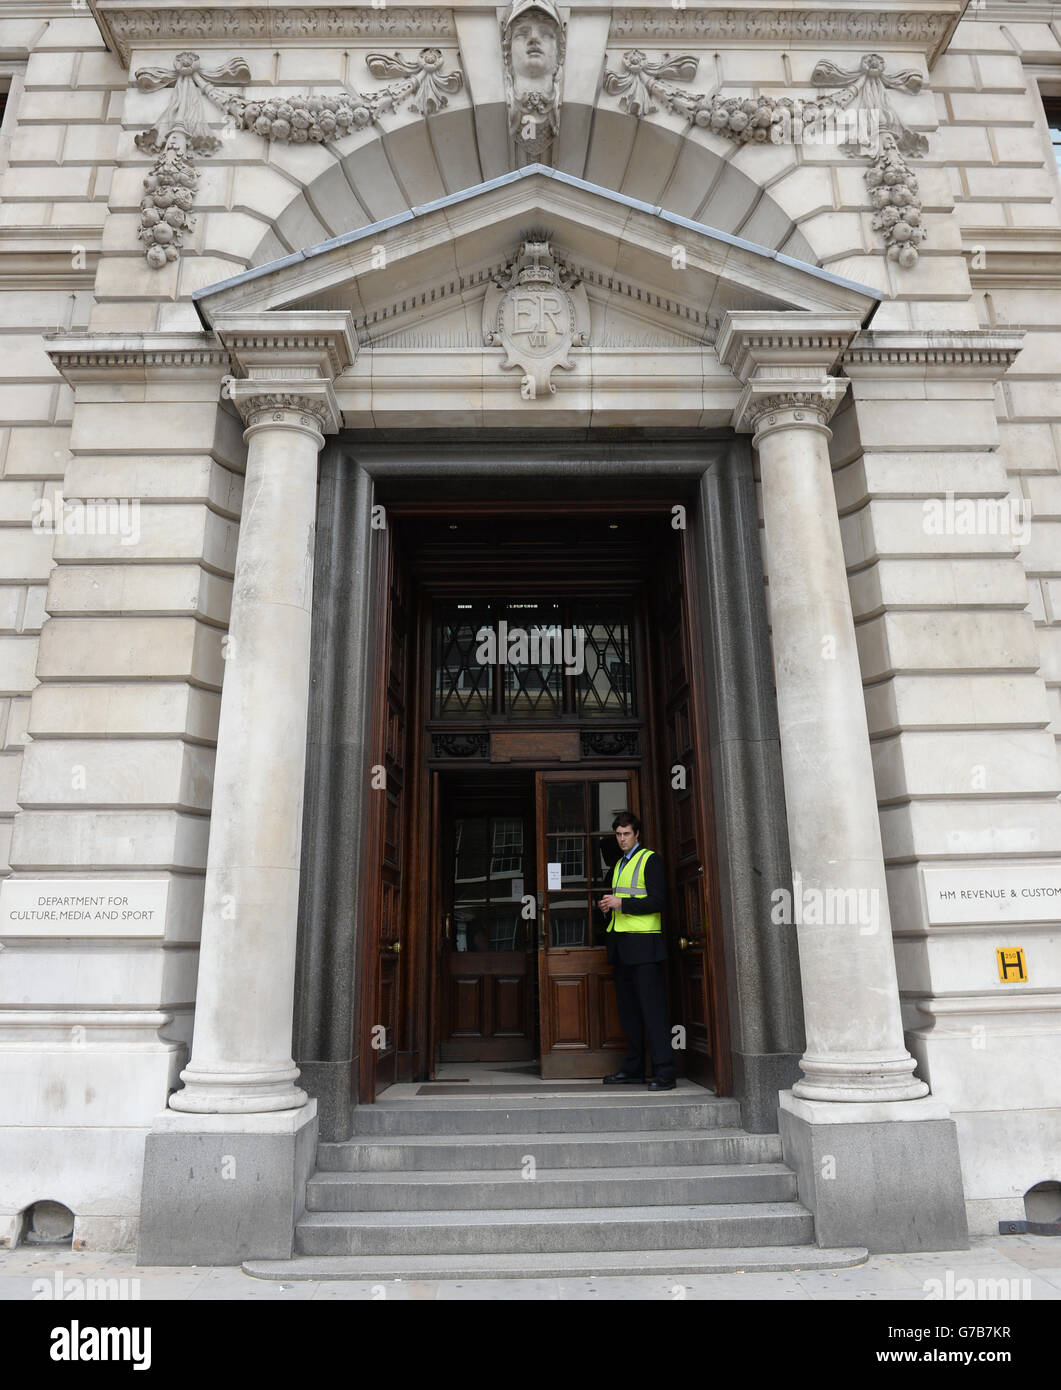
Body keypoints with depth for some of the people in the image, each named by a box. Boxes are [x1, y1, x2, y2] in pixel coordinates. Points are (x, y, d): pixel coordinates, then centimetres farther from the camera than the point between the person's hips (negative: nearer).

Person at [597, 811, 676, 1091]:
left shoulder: (650, 860, -3)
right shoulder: (619, 864, 20)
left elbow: (656, 901, -12)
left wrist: (621, 903, -17)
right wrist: (608, 906, 8)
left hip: (643, 942, -8)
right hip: (620, 942, 8)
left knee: (652, 1007, -9)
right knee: (628, 1008, 10)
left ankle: (665, 1071, -7)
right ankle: (633, 1069, 17)